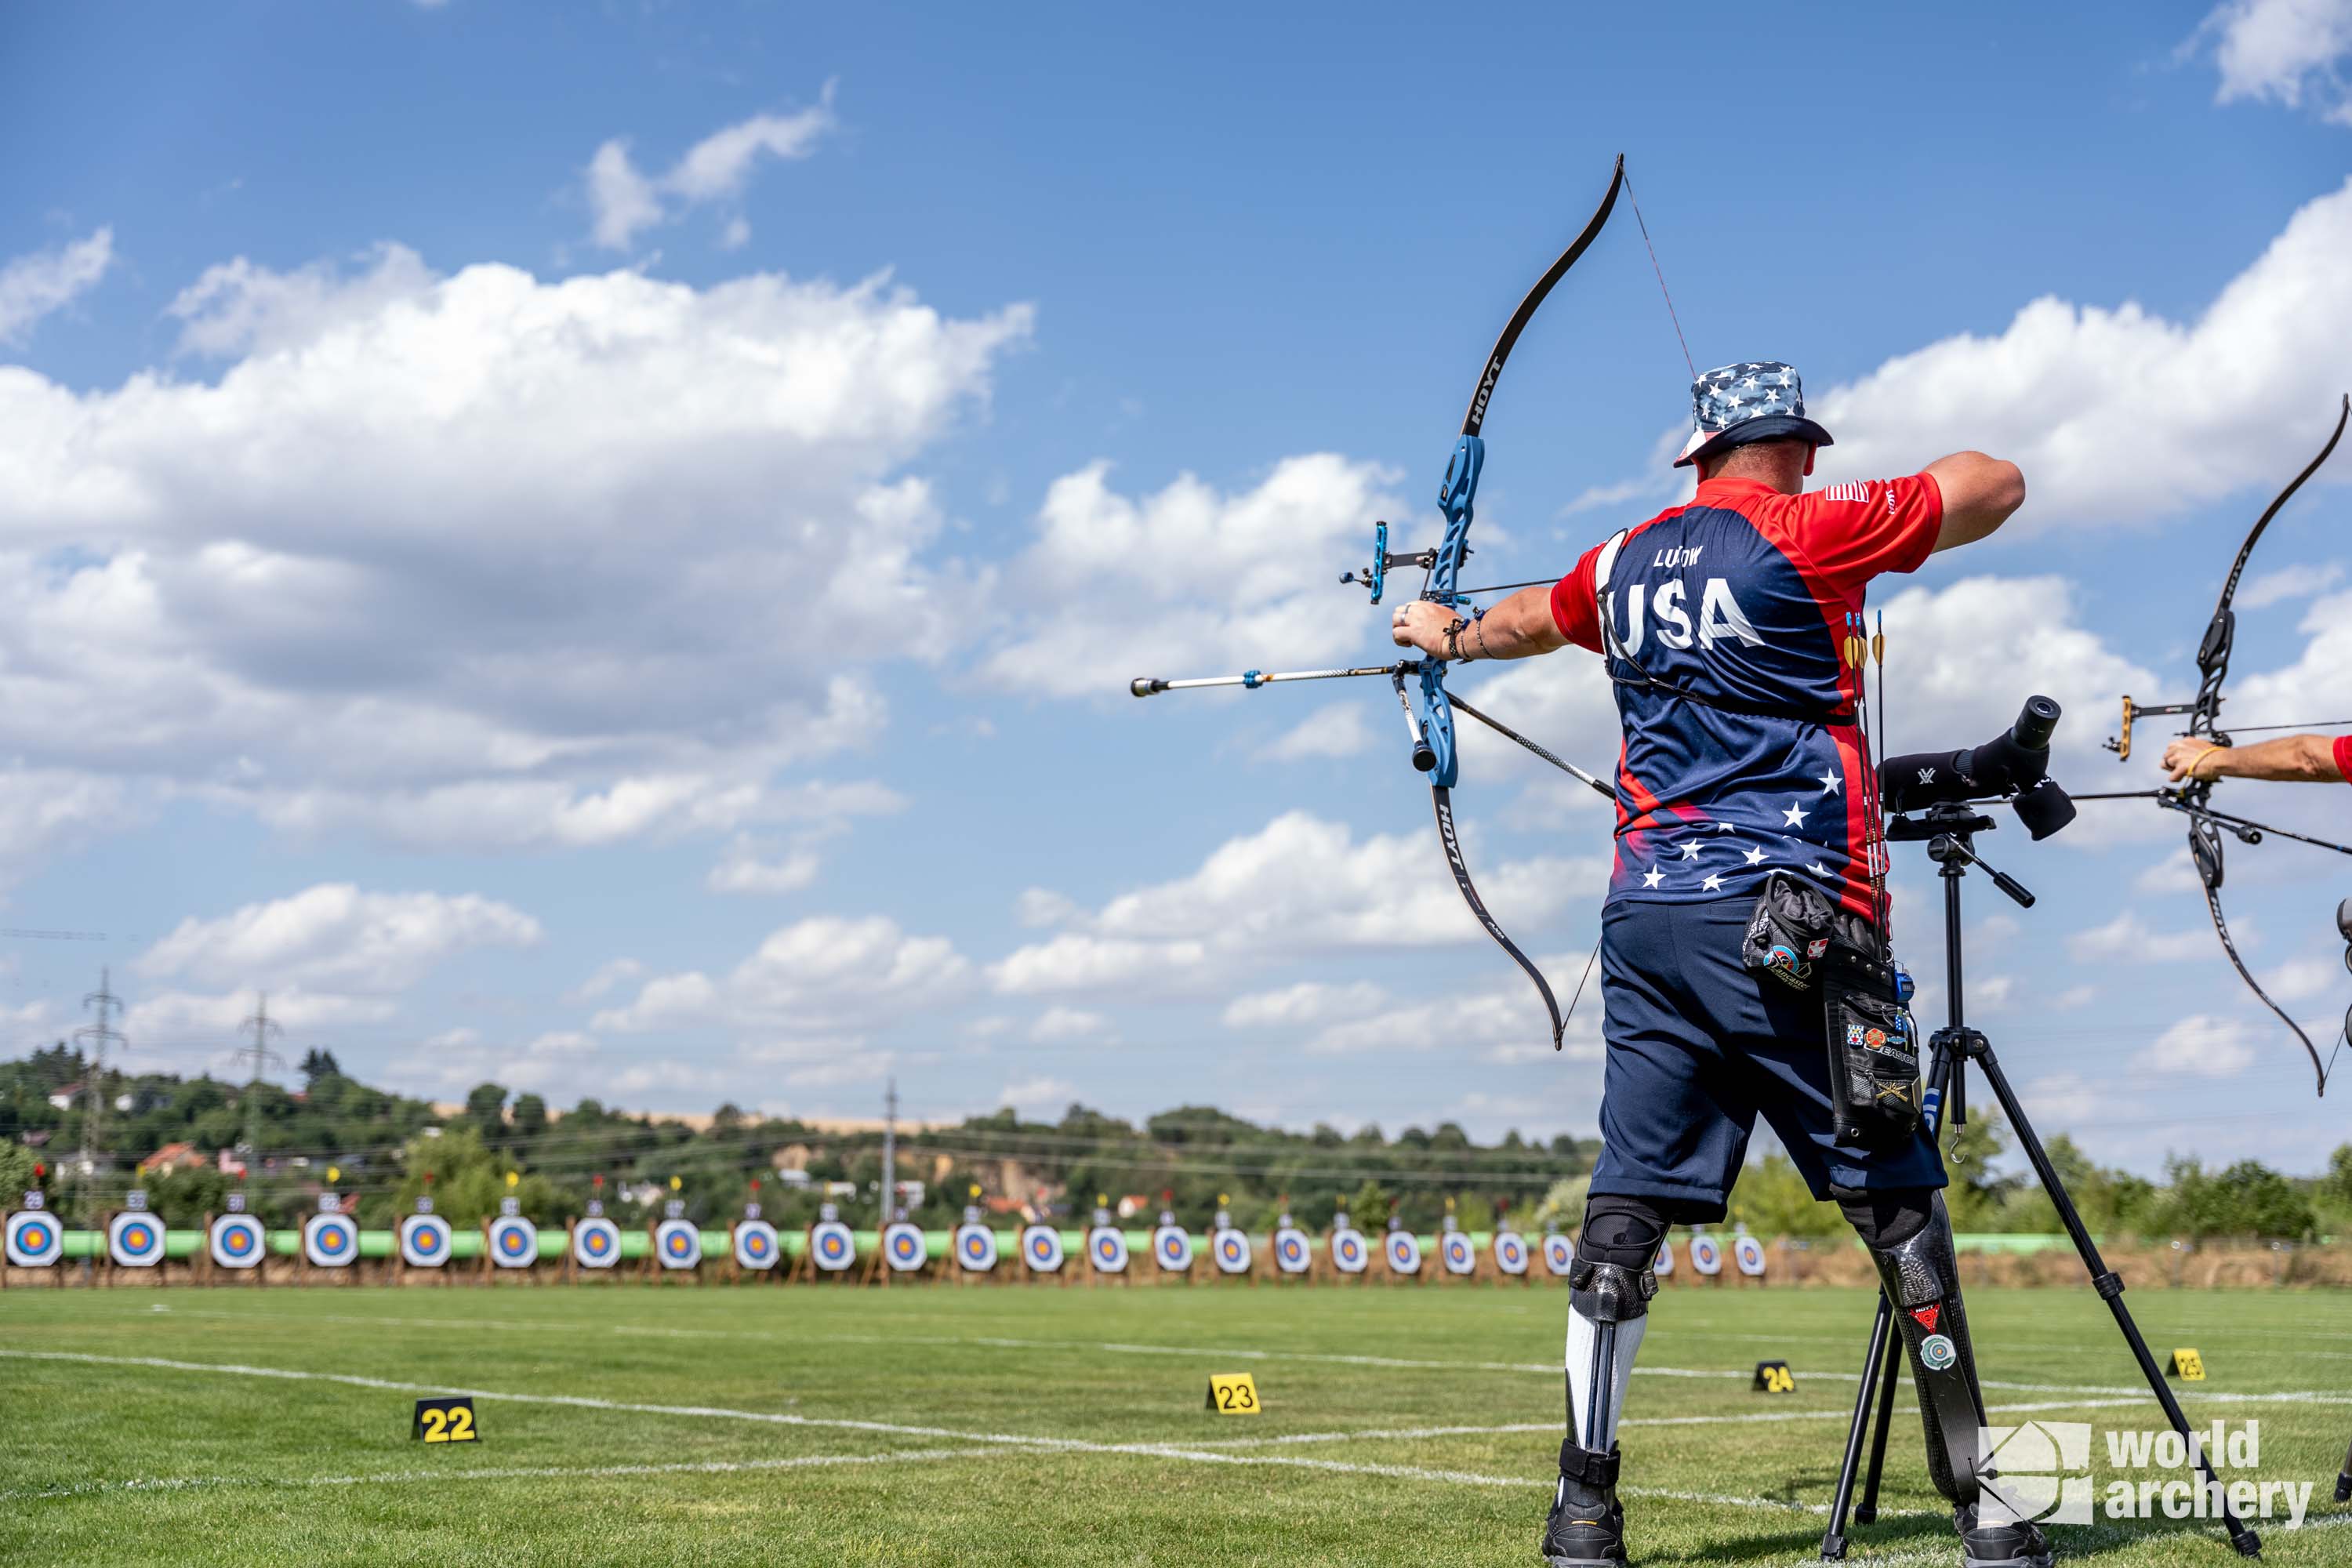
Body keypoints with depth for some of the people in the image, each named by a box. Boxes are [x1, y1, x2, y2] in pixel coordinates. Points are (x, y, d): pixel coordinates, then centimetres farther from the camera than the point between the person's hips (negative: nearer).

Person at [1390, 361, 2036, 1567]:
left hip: (1646, 915, 6)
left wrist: (1453, 639, 57)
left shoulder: (1624, 563, 15)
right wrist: (1898, 492, 26)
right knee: (1896, 1201, 2)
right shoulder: (1808, 532, -2)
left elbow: (1531, 620, 36)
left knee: (1627, 1207, 5)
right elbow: (1999, 487, 7)